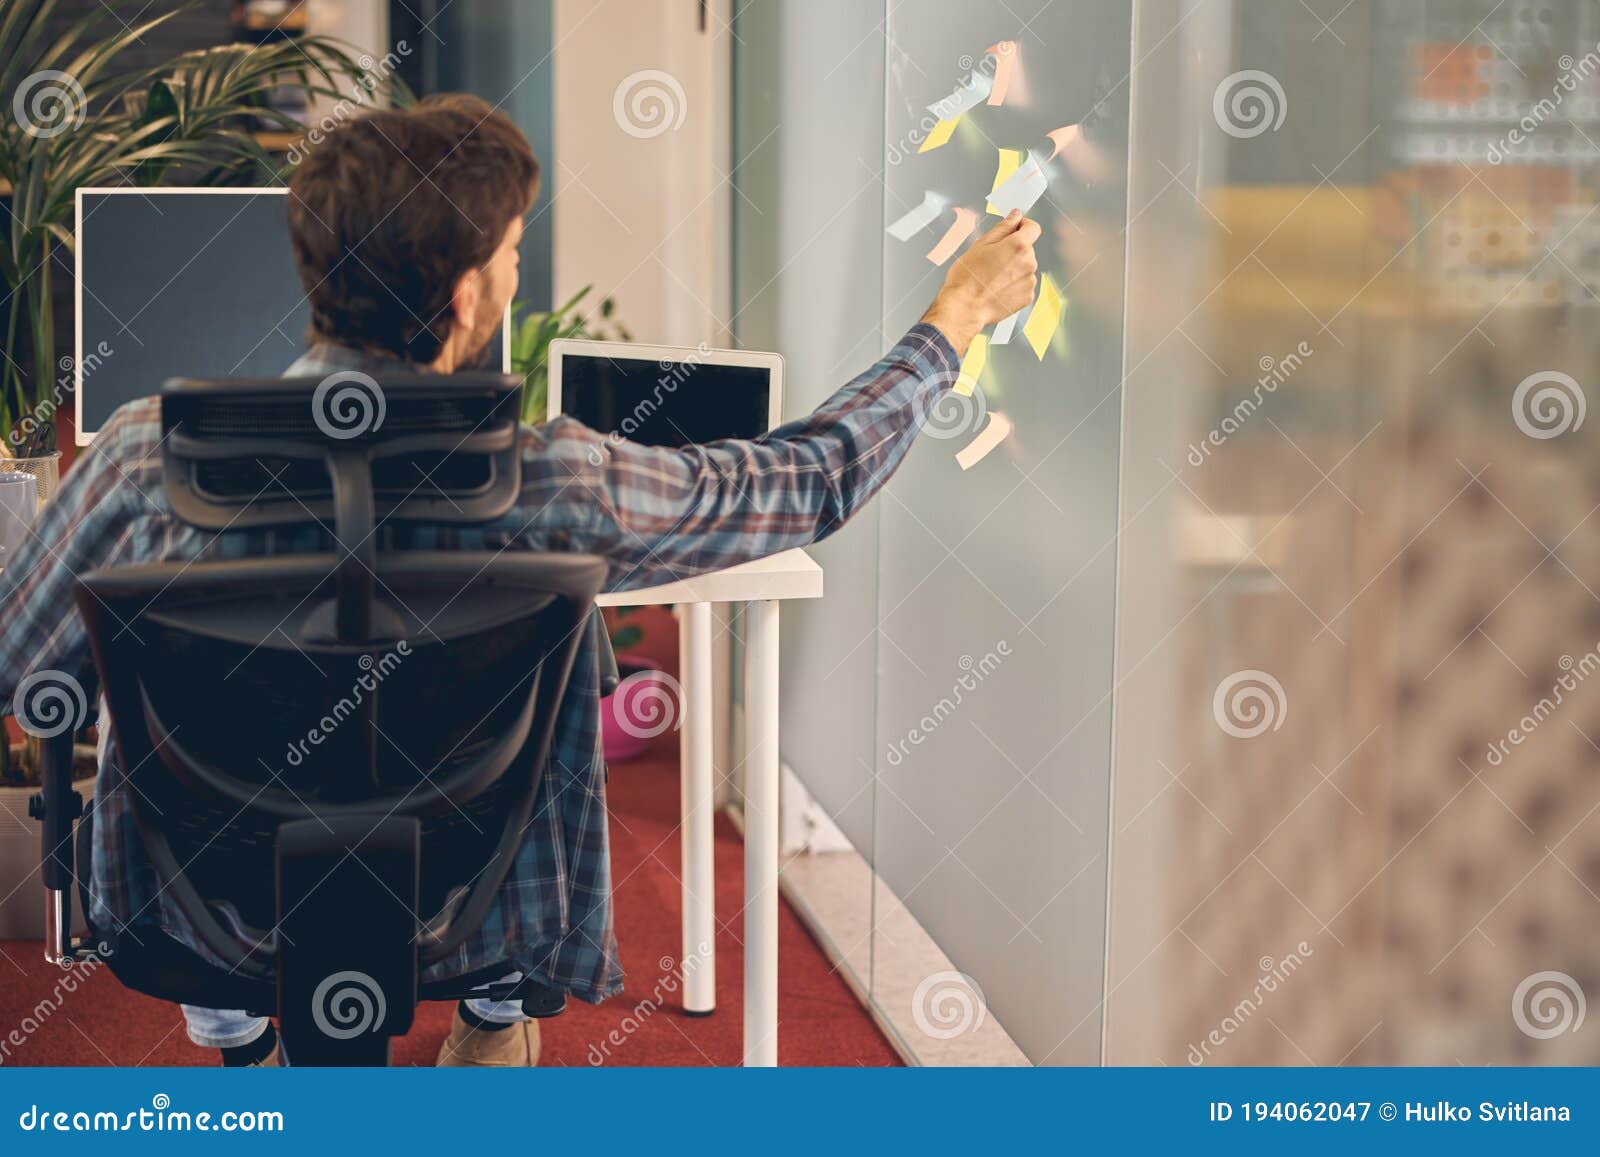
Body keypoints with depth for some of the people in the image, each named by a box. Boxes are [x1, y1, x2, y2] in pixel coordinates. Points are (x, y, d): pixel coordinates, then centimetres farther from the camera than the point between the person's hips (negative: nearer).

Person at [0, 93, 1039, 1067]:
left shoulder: (153, 456, -24)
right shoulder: (544, 486, -26)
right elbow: (813, 484, -10)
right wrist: (954, 323, 7)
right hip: (454, 922, 0)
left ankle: (238, 1049, 51)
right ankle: (494, 1029, 49)